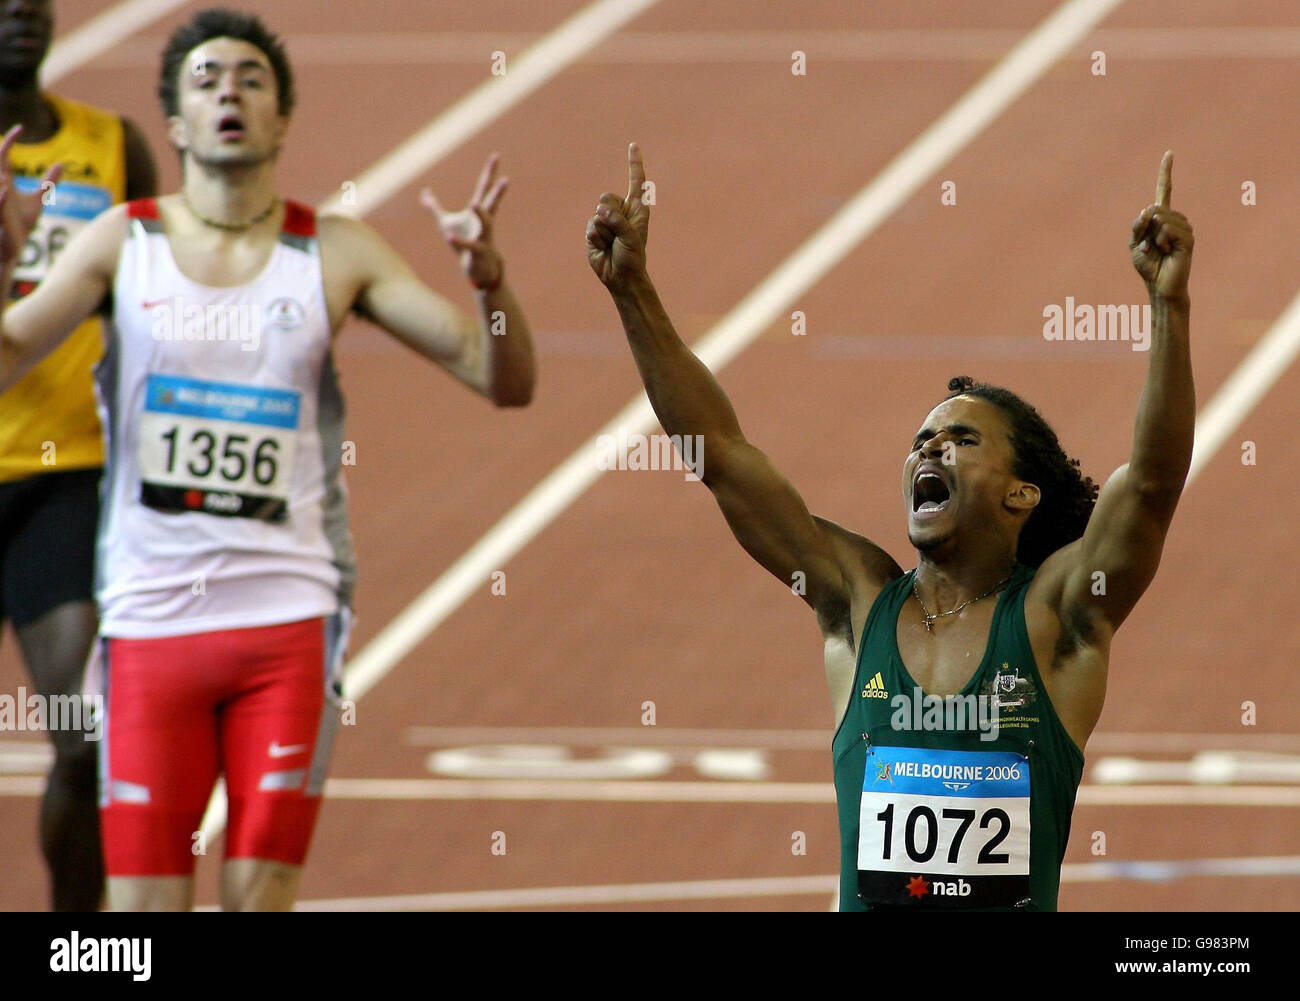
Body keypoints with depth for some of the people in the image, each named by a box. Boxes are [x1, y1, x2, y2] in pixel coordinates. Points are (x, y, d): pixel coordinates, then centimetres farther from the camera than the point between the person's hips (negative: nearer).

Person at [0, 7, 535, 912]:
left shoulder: (337, 256, 3)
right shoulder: (124, 243, 5)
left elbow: (505, 380, 1)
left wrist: (488, 276, -18)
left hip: (288, 618, 0)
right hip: (150, 621, 0)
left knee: (261, 899, -5)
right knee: (144, 906, 0)